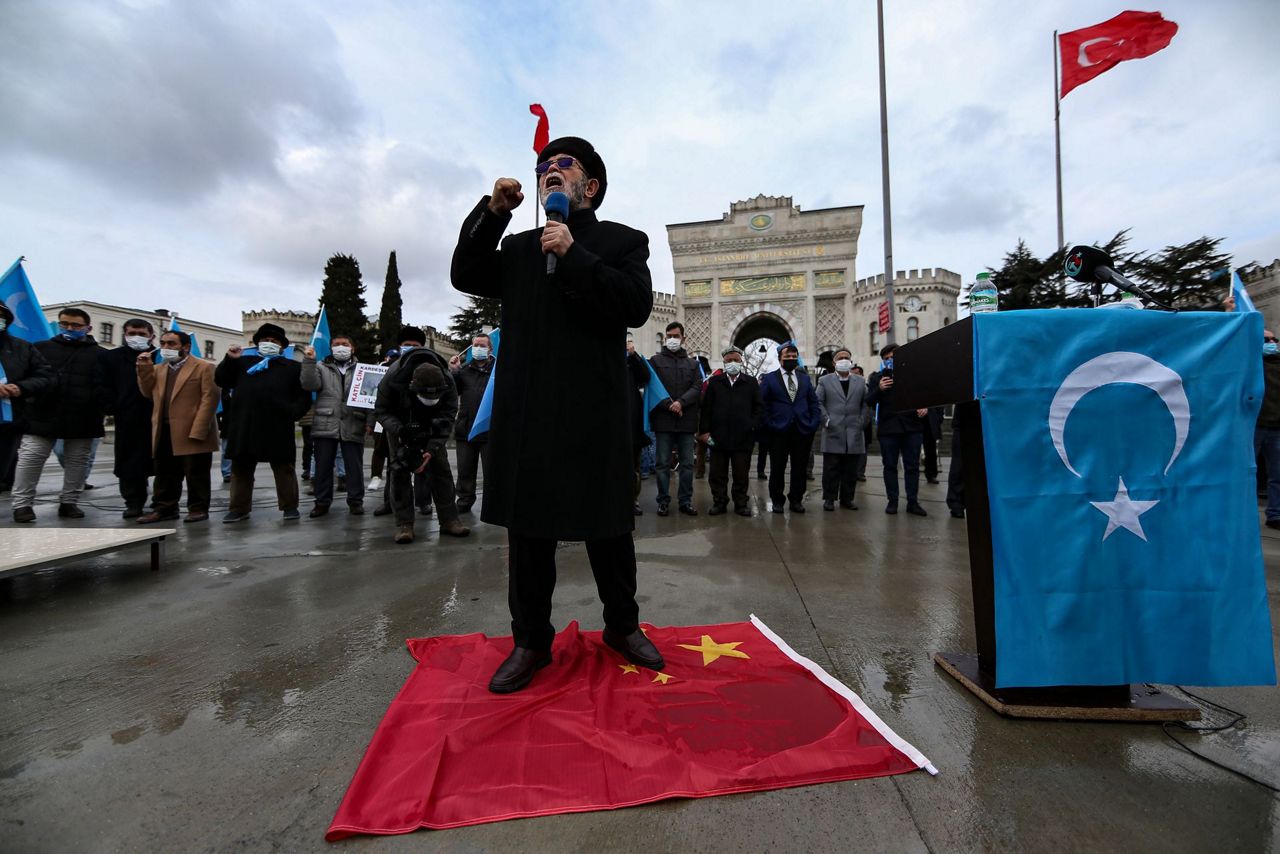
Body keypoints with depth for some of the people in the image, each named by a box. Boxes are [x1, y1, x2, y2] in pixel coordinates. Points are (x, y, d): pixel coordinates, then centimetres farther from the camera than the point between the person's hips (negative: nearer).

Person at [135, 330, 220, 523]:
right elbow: (148, 394, 13)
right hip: (164, 432, 7)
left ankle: (198, 508, 10)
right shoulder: (157, 369, 19)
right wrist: (144, 368, 4)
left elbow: (210, 398, -11)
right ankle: (165, 507, 23)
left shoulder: (204, 367, -4)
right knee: (165, 474, 13)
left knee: (195, 474, 1)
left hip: (192, 432, -7)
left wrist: (197, 431, -17)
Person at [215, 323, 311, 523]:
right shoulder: (243, 362, 19)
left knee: (284, 469, 3)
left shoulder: (293, 367, 10)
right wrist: (229, 359, -1)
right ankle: (239, 508, 21)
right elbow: (220, 380, 12)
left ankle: (290, 506, 11)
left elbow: (305, 395, 4)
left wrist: (293, 412, -11)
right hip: (244, 427, 3)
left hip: (278, 428, -3)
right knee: (240, 469, 10)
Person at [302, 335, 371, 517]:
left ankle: (355, 500, 14)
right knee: (323, 466, 7)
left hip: (353, 427, -1)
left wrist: (370, 422, -5)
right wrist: (309, 361, -14)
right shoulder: (321, 367, 13)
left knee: (355, 466, 3)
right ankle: (322, 501, 18)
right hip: (325, 425, 1)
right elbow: (309, 385, -6)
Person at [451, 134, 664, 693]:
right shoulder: (518, 246, 20)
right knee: (528, 528, 9)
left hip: (594, 412, -3)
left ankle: (622, 626, 31)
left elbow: (636, 305, -8)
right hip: (526, 411, 4)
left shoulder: (622, 241, 7)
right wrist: (492, 213, 5)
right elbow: (465, 278, 12)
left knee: (608, 528, 8)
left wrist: (573, 256, -12)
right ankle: (531, 640, 26)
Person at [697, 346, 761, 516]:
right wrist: (704, 430, -3)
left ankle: (741, 503, 20)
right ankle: (719, 502, 18)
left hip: (743, 437, 0)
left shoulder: (751, 382, 8)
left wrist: (752, 425, -2)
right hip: (718, 436, 0)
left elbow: (759, 407, 8)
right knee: (718, 474, 7)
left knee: (741, 474, 7)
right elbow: (705, 408, 3)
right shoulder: (714, 382, 7)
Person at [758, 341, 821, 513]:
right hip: (779, 431, -3)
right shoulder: (769, 378, 4)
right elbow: (762, 404, 0)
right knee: (777, 468, 3)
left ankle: (796, 500, 20)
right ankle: (777, 500, 16)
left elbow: (813, 402, 13)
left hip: (803, 430, 3)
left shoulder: (805, 379, 14)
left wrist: (814, 422, 1)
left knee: (800, 468, 7)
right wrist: (769, 425, -8)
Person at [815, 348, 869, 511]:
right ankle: (829, 498, 8)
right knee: (831, 469, 0)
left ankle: (847, 498, 15)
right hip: (833, 432, -2)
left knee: (851, 470, 6)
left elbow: (866, 403, 14)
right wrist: (826, 420, -8)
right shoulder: (824, 380, 7)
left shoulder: (861, 381, 15)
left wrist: (862, 420, 3)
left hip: (854, 433, 3)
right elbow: (818, 403, 2)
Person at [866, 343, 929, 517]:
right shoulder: (877, 377, 5)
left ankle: (913, 502, 14)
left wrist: (924, 407, -6)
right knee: (890, 466, 5)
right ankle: (892, 501, 13)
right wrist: (879, 389, -21)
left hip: (912, 426, 1)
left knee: (912, 466, 6)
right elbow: (869, 402, -3)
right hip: (888, 427, -1)